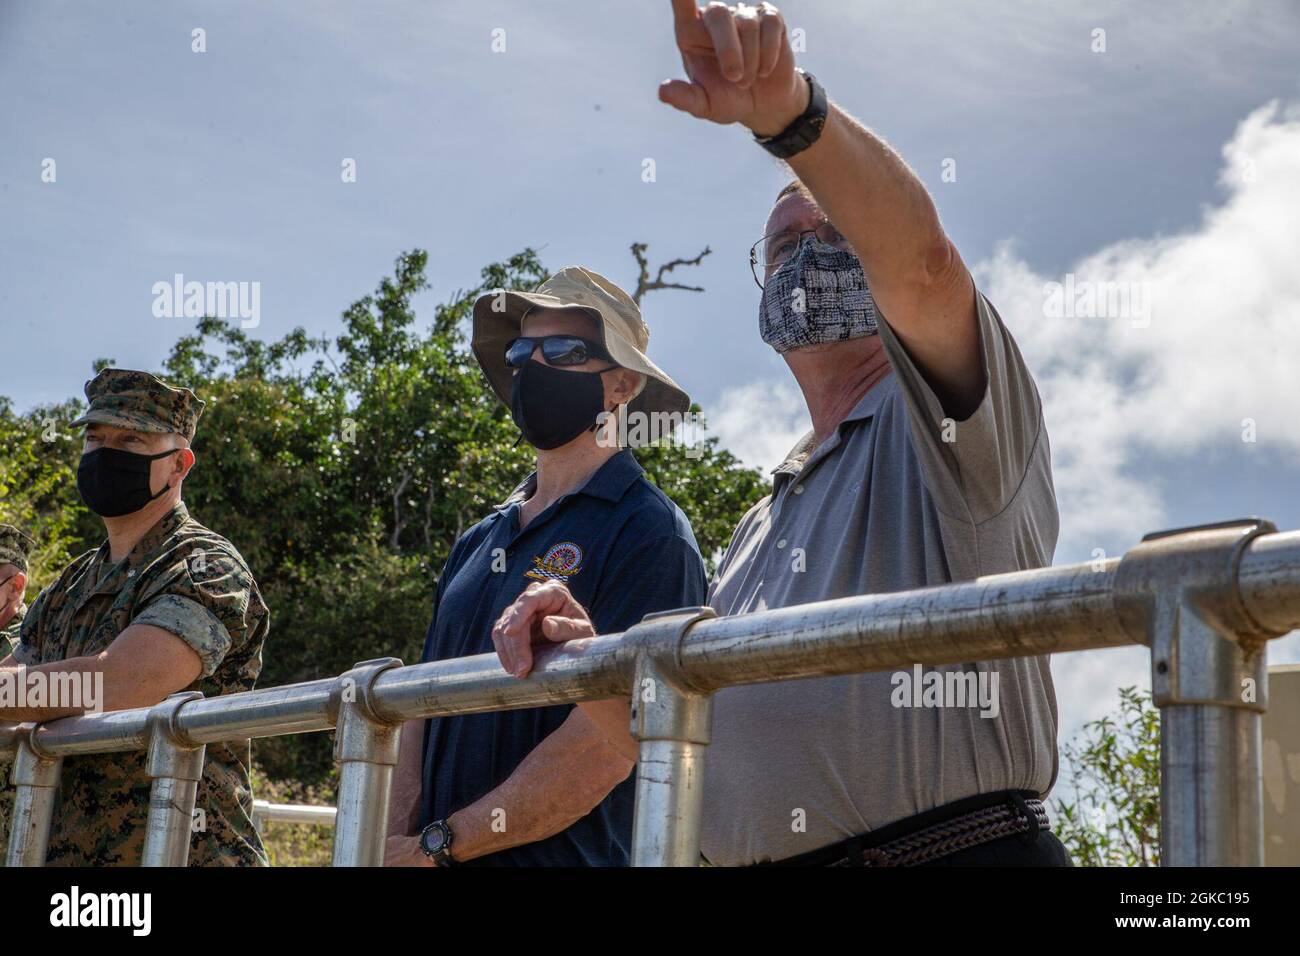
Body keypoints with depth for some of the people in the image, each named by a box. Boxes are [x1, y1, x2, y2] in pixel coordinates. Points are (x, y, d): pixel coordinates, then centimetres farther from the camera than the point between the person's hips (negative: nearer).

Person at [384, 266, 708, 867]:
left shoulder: (648, 533, -12)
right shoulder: (480, 542, 11)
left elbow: (606, 747, -19)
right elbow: (426, 705, 8)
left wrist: (436, 844, -16)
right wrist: (396, 837, -9)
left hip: (562, 857, -6)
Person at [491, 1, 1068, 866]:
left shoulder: (948, 425, 1)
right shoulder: (766, 524, 22)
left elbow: (919, 259, -21)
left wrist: (787, 108, -35)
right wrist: (588, 656, 0)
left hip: (959, 847, -6)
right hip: (753, 859, 7)